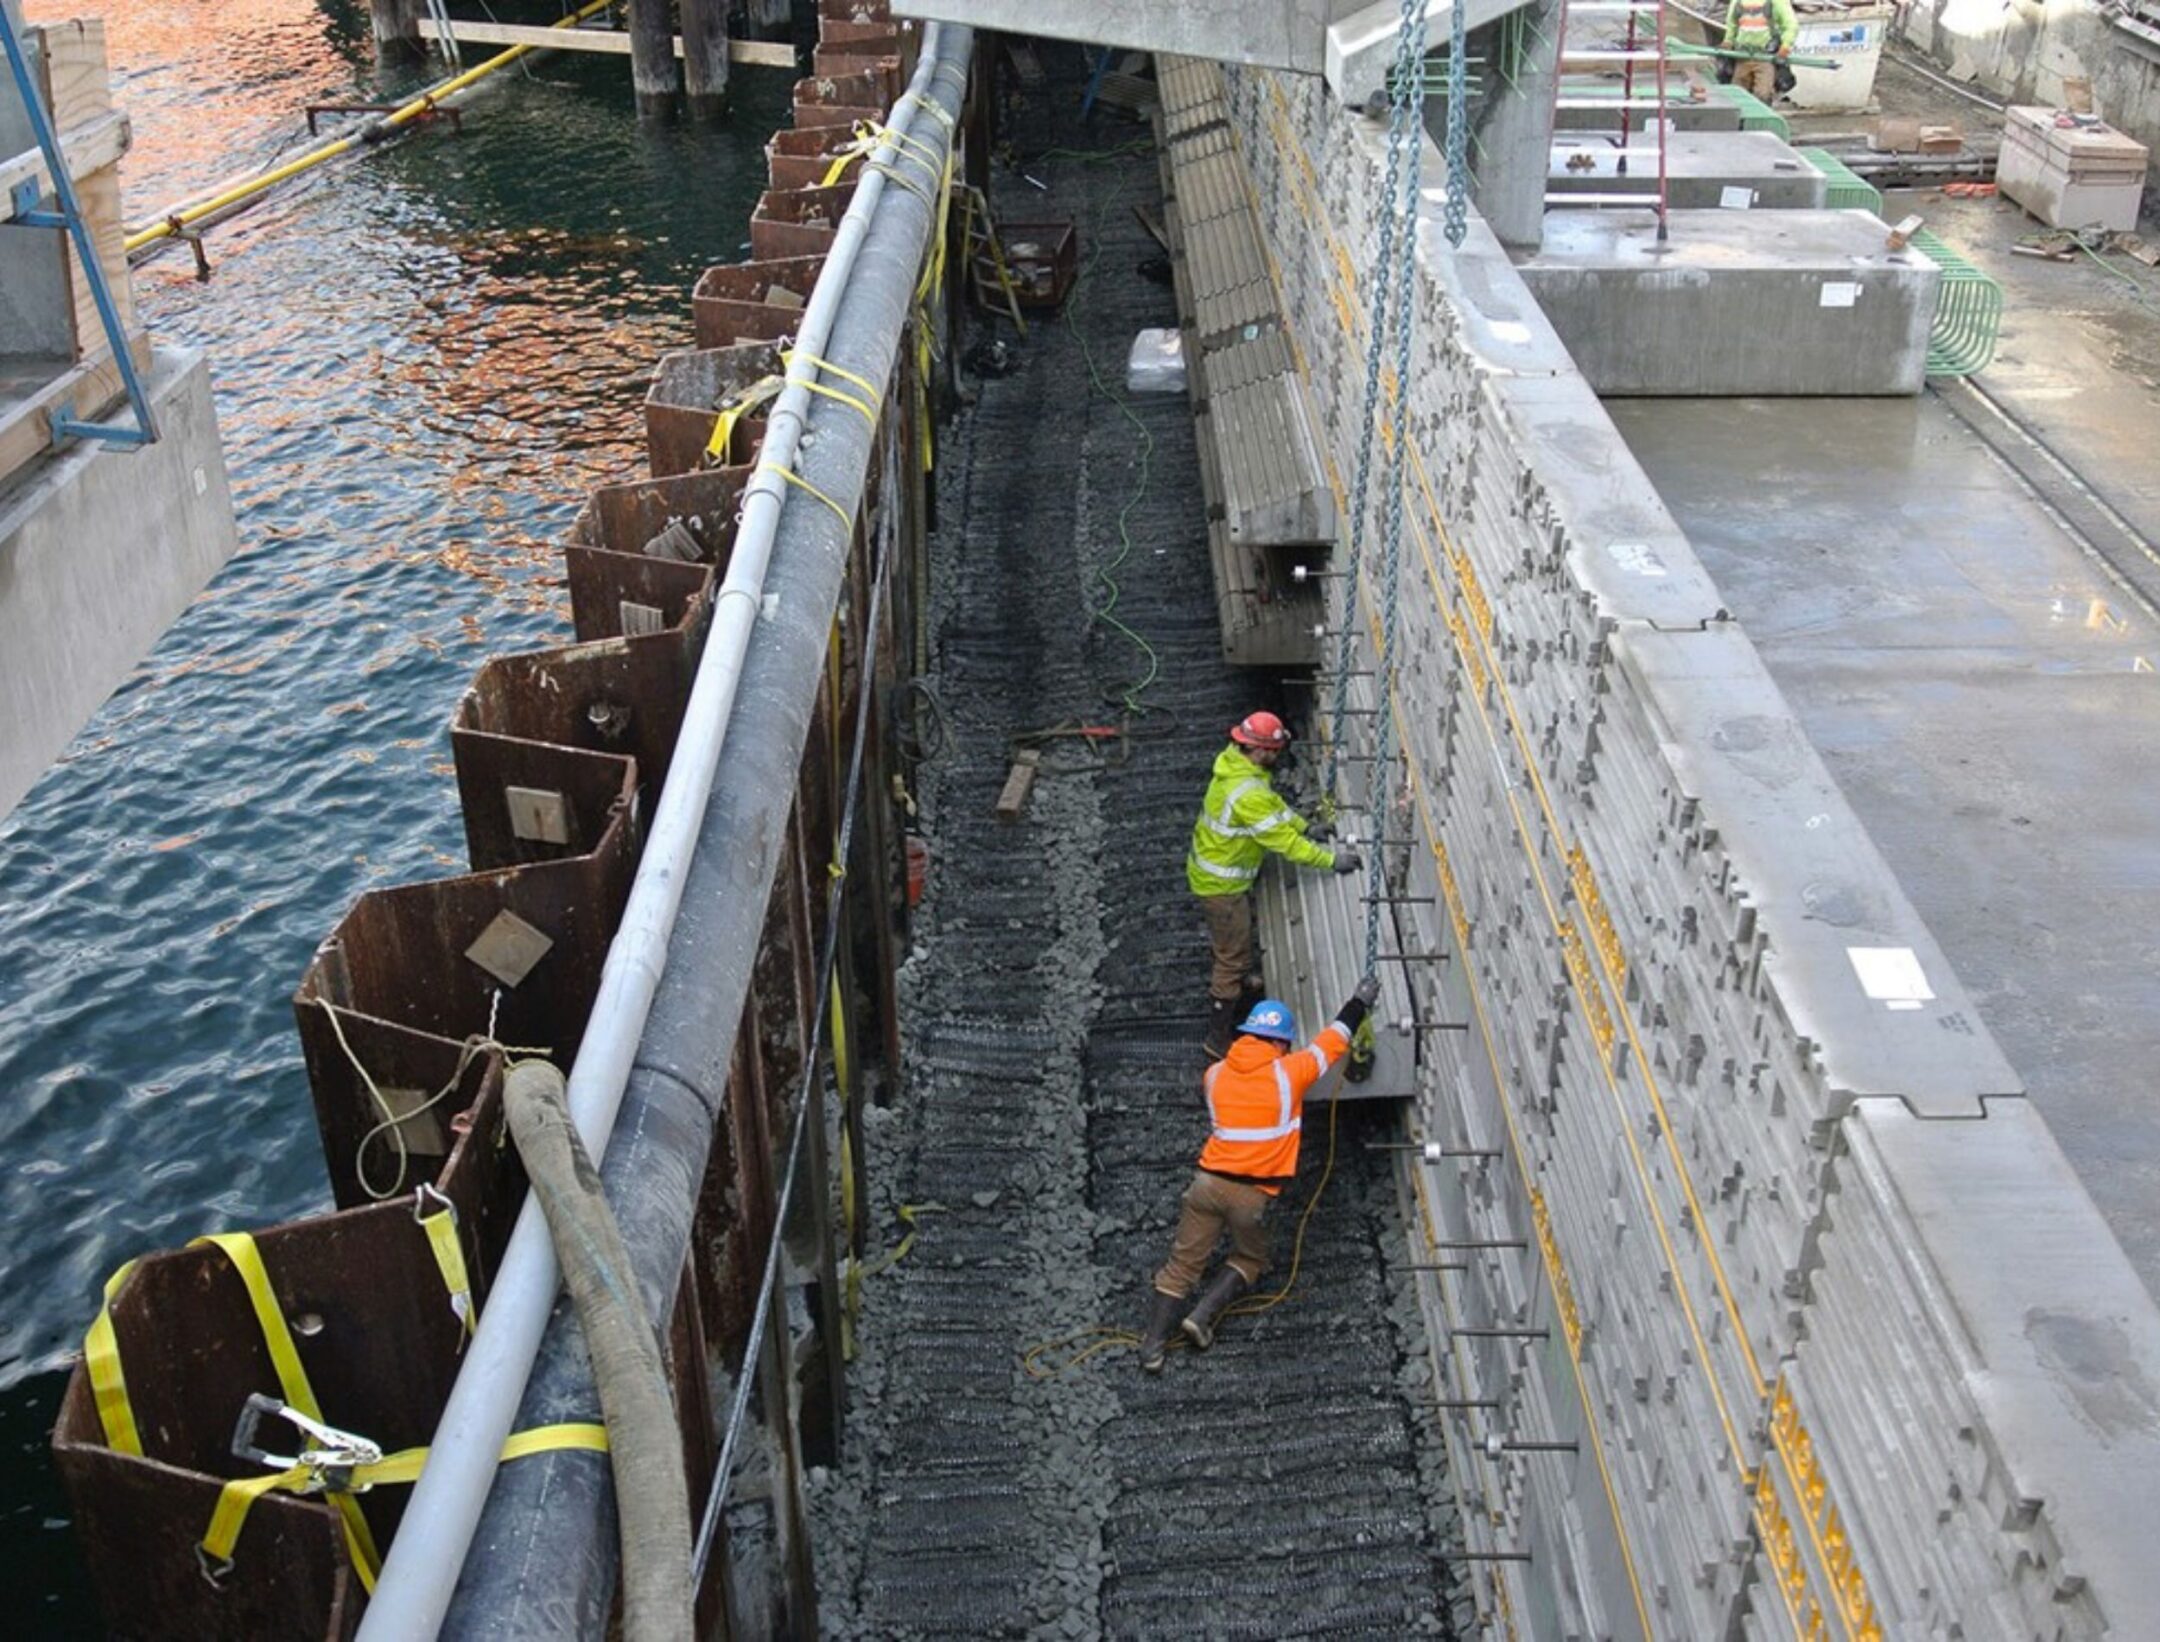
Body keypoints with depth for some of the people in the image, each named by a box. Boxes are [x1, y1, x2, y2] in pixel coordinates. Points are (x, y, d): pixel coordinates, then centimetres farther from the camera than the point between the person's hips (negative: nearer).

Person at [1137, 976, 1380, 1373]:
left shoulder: (1215, 1074, 5)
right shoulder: (1288, 1074, -5)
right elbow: (1334, 1040, 8)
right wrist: (1360, 1001, 24)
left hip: (1209, 1182, 3)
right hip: (1252, 1194, -3)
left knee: (1183, 1264, 10)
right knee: (1249, 1259, 22)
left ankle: (1153, 1345, 3)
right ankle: (1203, 1315, 4)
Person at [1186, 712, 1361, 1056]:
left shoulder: (1234, 762, -5)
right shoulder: (1247, 795, -35)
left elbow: (1274, 804, 9)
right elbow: (1284, 841, -30)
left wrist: (1305, 826, 3)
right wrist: (1330, 860, -22)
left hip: (1209, 870, 10)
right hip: (1221, 885, -10)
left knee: (1229, 939, 33)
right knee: (1234, 957, 2)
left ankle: (1235, 984, 59)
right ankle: (1218, 1038, 13)